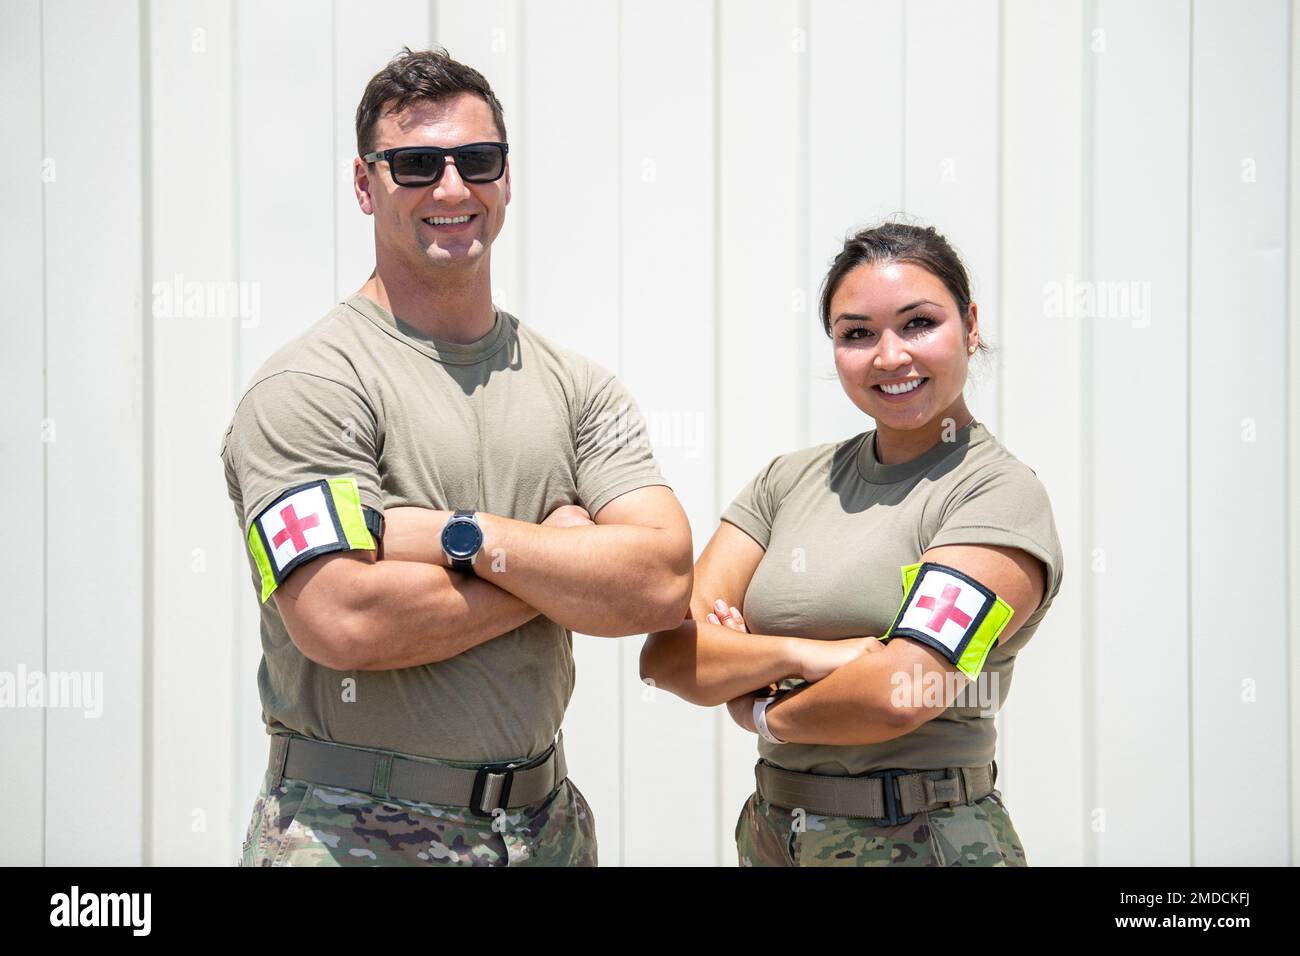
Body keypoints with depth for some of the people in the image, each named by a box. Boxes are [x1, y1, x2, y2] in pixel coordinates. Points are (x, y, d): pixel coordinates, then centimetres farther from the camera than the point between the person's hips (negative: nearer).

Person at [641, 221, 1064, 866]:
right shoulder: (789, 481, 6)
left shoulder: (1000, 494, -11)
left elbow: (901, 693, -23)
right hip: (772, 834, 5)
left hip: (921, 840, -5)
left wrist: (762, 711, -6)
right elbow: (668, 654, -2)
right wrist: (803, 654, -18)